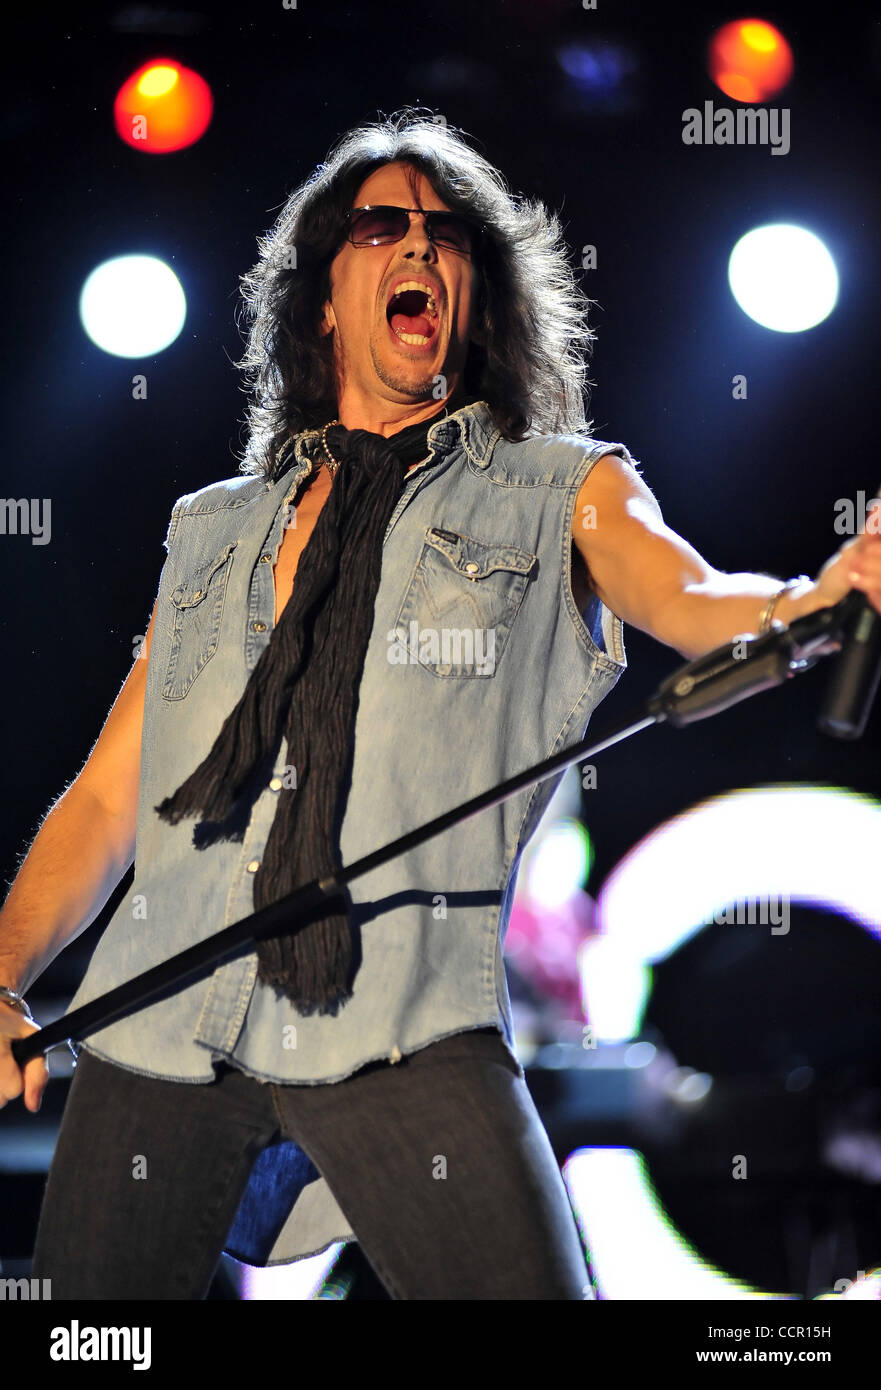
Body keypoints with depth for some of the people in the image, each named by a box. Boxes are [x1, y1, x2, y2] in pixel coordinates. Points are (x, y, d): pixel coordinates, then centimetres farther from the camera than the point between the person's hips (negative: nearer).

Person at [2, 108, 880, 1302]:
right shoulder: (214, 531, 23)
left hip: (404, 1023, -3)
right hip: (161, 1018, 3)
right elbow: (107, 798, 22)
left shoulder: (561, 492, 15)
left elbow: (692, 602, -6)